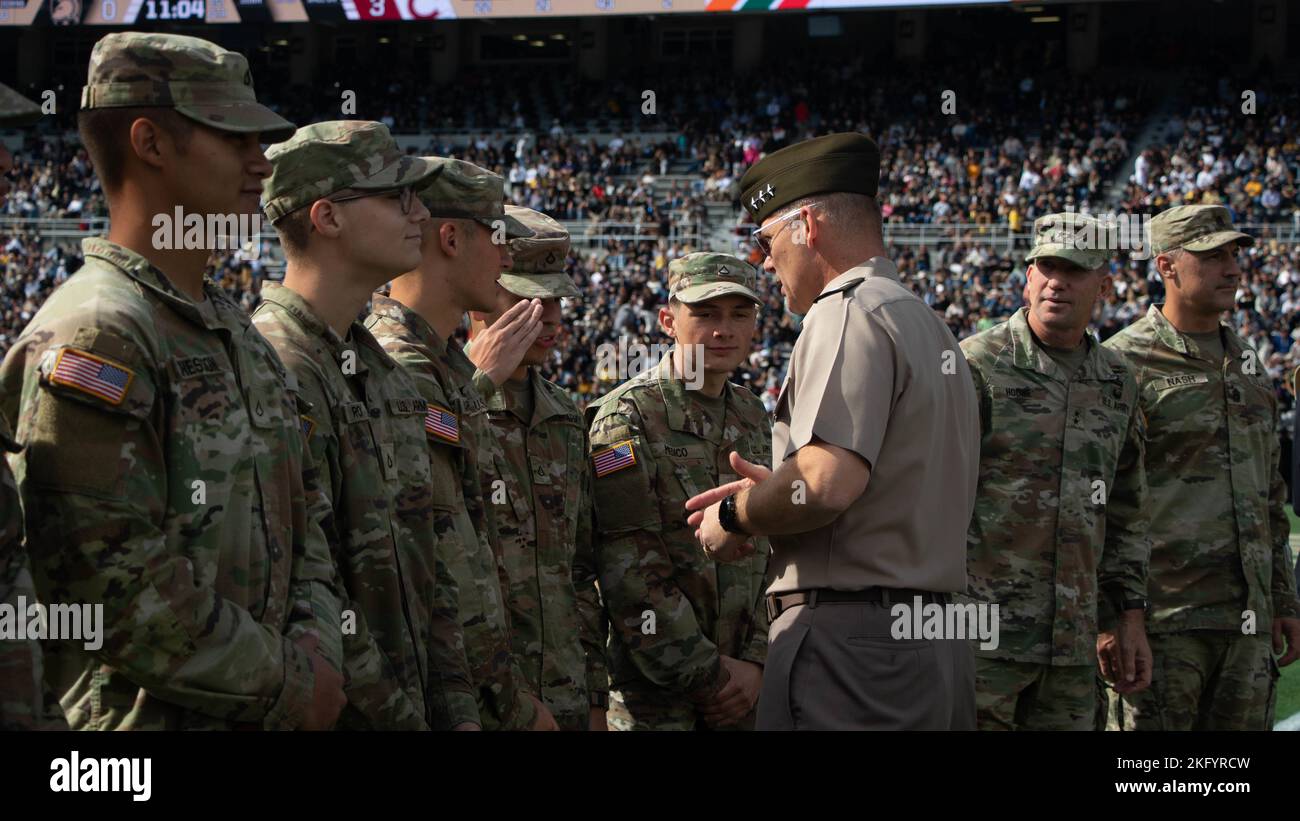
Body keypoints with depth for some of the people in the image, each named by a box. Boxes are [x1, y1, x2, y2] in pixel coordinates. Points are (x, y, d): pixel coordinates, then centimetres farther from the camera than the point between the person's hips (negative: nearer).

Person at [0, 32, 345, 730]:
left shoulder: (239, 333, 13)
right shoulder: (91, 340, -17)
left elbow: (303, 511, 16)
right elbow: (115, 582, -23)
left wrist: (315, 648, -2)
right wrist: (286, 685, -16)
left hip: (268, 710, 8)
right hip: (143, 716, -8)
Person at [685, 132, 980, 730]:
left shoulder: (849, 311, -10)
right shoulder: (934, 328, 20)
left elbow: (829, 482, -23)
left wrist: (735, 516, -5)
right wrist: (775, 491, 19)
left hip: (851, 642, -10)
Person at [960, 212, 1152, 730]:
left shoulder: (1117, 382, 14)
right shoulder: (977, 365, -5)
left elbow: (1125, 512, 21)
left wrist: (1126, 618, 16)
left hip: (1073, 645, 6)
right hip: (981, 633, -5)